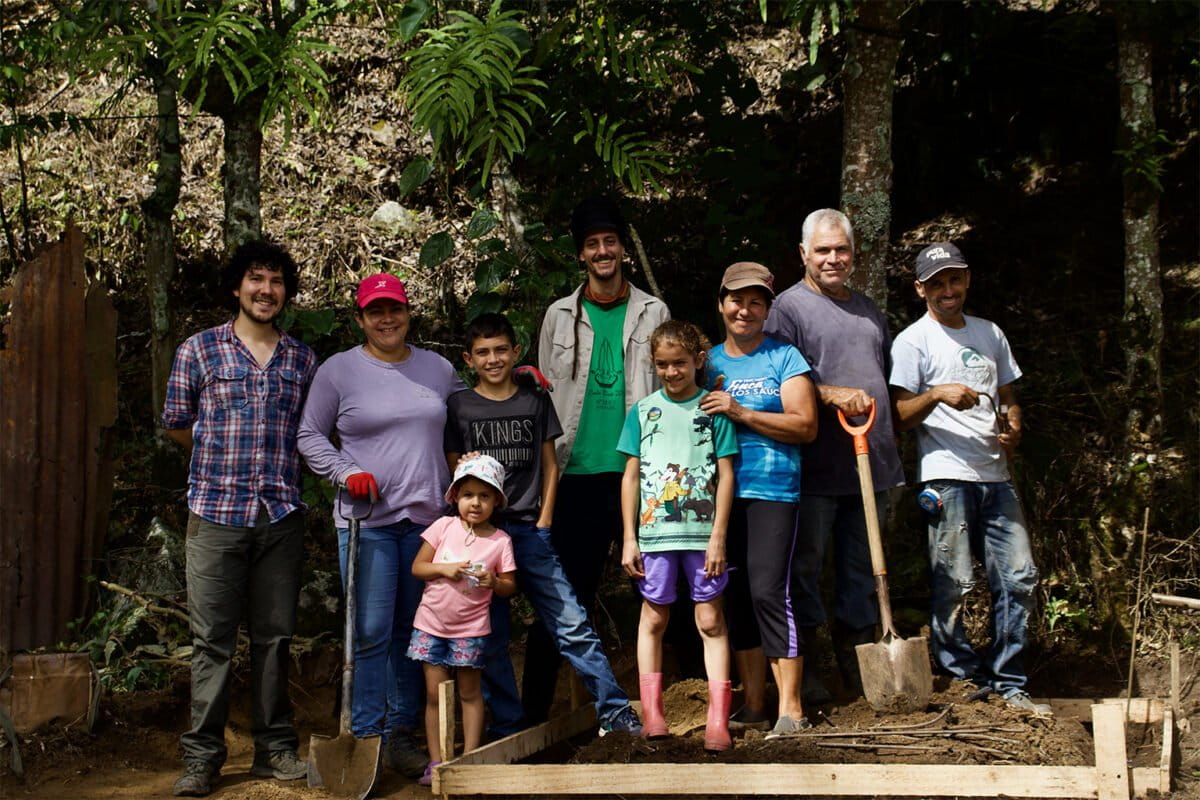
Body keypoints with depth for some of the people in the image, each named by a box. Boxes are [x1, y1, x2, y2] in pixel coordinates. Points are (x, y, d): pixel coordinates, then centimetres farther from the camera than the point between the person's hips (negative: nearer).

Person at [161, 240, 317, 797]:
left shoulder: (302, 359, 11)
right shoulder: (199, 351, 4)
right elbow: (176, 423, 10)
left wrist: (277, 464, 6)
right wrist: (227, 454, 8)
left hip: (282, 515, 2)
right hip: (215, 514, -2)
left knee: (274, 637, 8)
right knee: (212, 640, -1)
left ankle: (275, 748, 16)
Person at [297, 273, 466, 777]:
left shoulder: (438, 369, 12)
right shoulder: (338, 370, 1)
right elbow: (310, 436, 5)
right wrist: (346, 472, -9)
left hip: (428, 518, 4)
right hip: (368, 520, -4)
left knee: (415, 633, 8)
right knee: (371, 633, -7)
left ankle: (402, 733, 18)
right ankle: (365, 736, 2)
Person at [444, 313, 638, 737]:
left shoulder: (535, 402, 10)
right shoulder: (458, 407, 6)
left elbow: (549, 466, 13)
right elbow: (452, 471, 9)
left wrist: (544, 521, 4)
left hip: (530, 530, 1)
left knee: (571, 623, -6)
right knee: (489, 638, 3)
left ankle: (614, 709, -1)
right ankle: (507, 726, 13)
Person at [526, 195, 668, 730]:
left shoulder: (652, 313, 10)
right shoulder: (561, 315, 10)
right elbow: (545, 398, 12)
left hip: (636, 468, 0)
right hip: (577, 472, 0)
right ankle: (535, 710, 7)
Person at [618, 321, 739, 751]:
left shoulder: (713, 409, 2)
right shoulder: (643, 411, 7)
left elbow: (726, 475, 1)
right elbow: (630, 477, 8)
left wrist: (718, 536, -6)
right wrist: (629, 538, 4)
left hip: (702, 532, -2)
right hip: (654, 531, 2)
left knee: (711, 621, 0)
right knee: (653, 619, 9)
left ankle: (718, 720, 0)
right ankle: (652, 713, 17)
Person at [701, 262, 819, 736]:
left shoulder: (784, 358, 3)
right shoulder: (708, 362, 15)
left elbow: (805, 426, -7)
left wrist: (741, 413, -14)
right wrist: (710, 402, 2)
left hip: (772, 491, -4)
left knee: (769, 591, -13)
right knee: (736, 595, 6)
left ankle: (791, 709, -9)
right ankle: (752, 706, 14)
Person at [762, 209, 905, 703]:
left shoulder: (867, 309, 20)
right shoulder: (789, 306, -2)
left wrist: (890, 451, 21)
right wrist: (834, 394, -22)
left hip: (871, 463, 6)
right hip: (817, 467, -6)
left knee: (862, 569, 11)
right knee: (806, 566, -1)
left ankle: (858, 664, 19)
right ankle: (807, 668, 6)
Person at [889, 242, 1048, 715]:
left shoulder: (990, 334, 19)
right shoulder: (913, 341, 1)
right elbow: (900, 416, -4)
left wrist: (1013, 431, 4)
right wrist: (937, 395, -22)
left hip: (996, 476, 6)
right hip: (947, 476, -6)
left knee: (1019, 578, 2)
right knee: (953, 585, -6)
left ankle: (1007, 683, 11)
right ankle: (961, 676, 7)